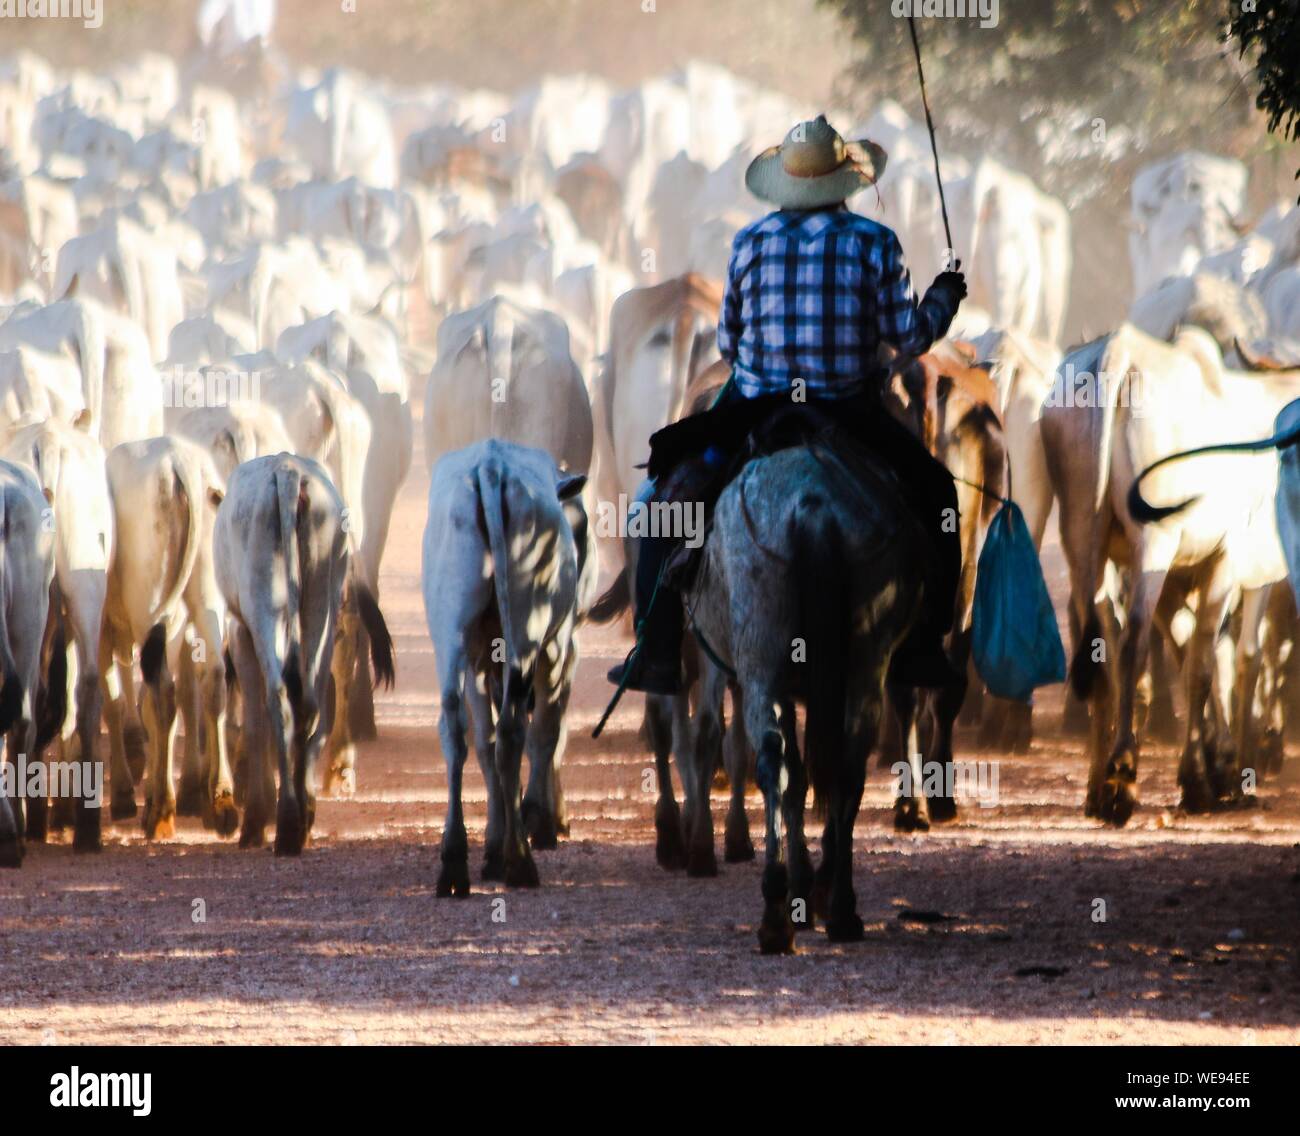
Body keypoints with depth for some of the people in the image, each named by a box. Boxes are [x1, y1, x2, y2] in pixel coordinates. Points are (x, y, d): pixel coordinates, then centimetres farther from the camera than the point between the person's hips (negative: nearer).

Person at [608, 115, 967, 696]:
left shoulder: (750, 242, -1)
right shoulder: (873, 242, -5)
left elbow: (728, 343, 5)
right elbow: (910, 336, -3)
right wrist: (944, 296, 16)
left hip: (756, 410, 0)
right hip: (854, 420, 0)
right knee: (935, 494, 22)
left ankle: (656, 653, 5)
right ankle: (922, 646, 16)